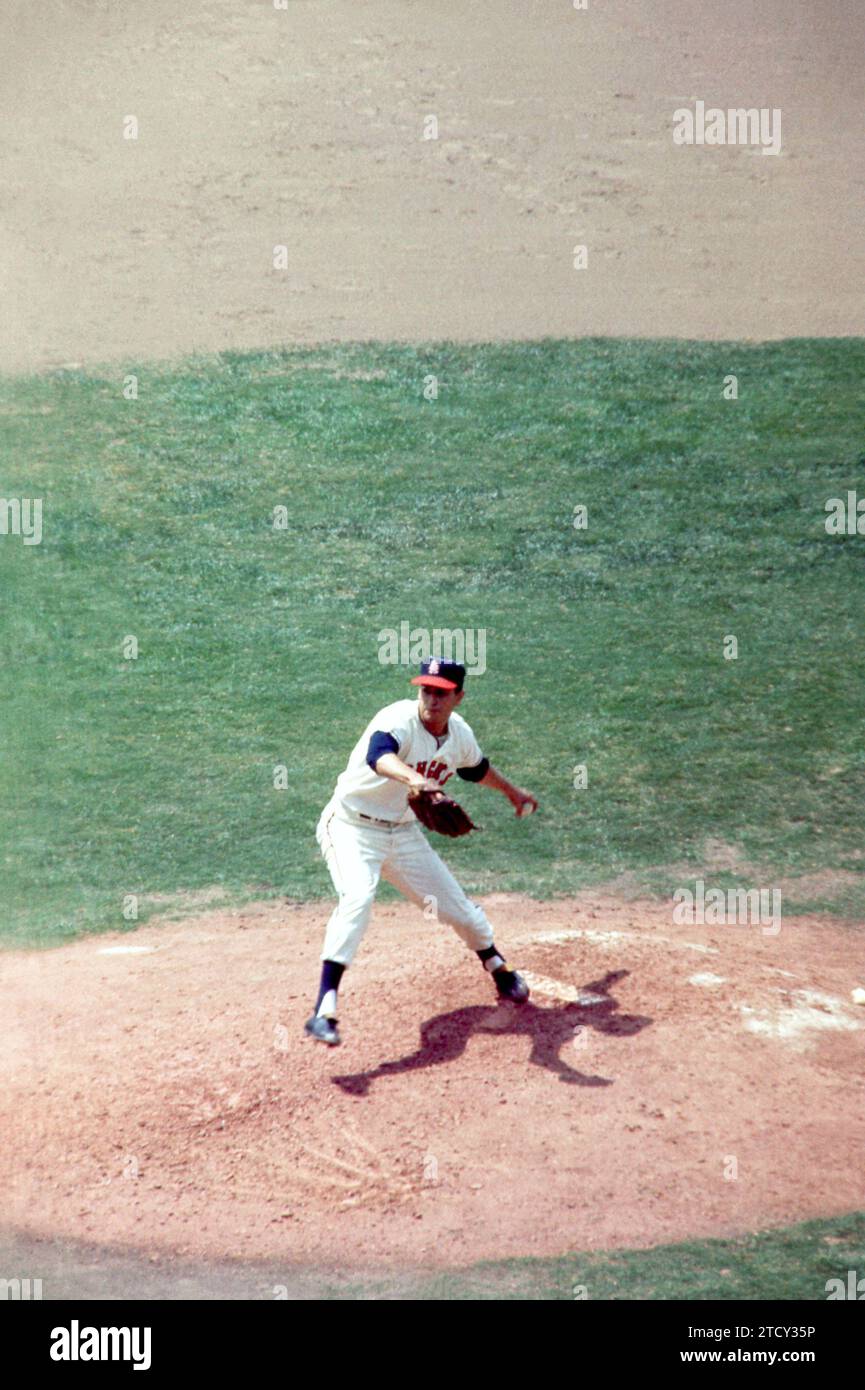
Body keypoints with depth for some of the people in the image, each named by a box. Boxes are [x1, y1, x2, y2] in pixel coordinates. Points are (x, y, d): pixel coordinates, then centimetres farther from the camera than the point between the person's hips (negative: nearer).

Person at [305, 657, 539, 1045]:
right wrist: (412, 778, -72)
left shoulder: (459, 733, -4)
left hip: (403, 833, 6)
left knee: (456, 906, 11)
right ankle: (324, 1010, -32)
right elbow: (379, 754, -51)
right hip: (352, 827, -6)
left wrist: (512, 791, 36)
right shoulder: (398, 720, -26)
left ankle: (499, 969, 42)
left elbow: (476, 767, 21)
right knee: (358, 897, -32)